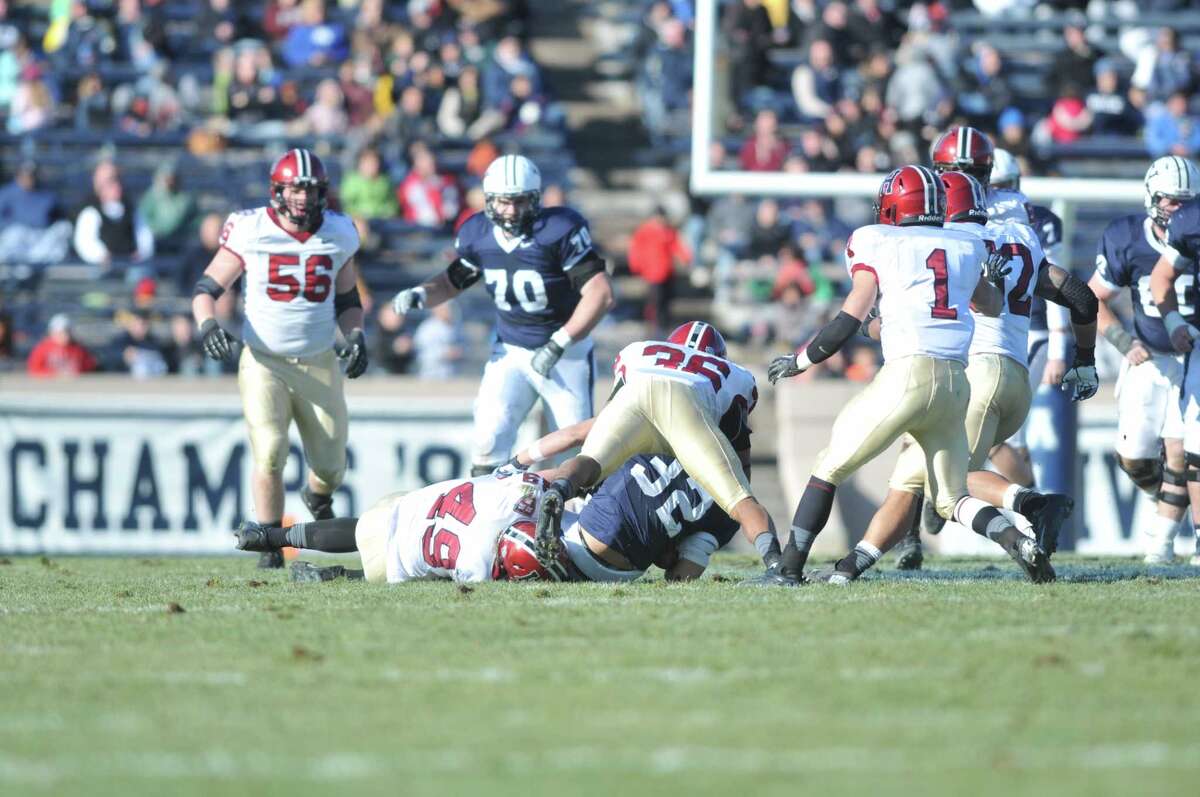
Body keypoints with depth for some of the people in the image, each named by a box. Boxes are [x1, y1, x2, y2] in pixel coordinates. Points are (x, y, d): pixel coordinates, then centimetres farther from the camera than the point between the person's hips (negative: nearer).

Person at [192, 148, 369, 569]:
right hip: (264, 363, -3)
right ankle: (270, 550, -2)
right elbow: (207, 289, -5)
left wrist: (355, 336, -4)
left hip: (319, 364, 3)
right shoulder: (251, 231, -11)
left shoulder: (338, 235, -1)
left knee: (330, 467, 5)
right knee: (270, 456, -18)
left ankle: (317, 497, 42)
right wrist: (208, 325, -25)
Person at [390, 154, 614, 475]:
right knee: (489, 438, -13)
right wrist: (419, 295, -7)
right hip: (510, 352, 3)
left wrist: (558, 344, -24)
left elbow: (600, 294, -23)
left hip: (565, 353, -3)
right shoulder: (477, 235, -6)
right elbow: (453, 281, 14)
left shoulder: (560, 230, -21)